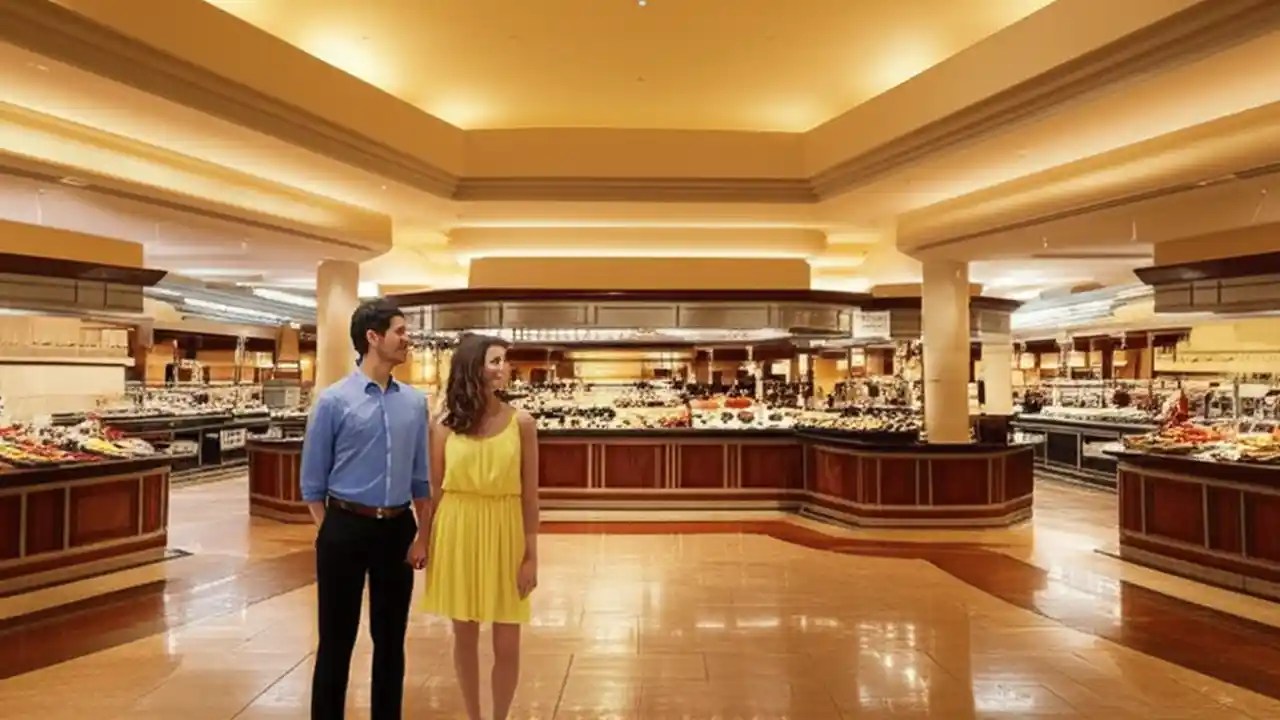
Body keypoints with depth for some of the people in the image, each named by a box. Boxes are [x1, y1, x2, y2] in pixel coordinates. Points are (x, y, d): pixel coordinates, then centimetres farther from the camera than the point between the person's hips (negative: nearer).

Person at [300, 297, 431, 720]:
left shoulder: (415, 402, 2)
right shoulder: (334, 400, -7)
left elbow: (421, 476, 7)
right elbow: (313, 480, -1)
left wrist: (423, 534, 7)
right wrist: (330, 532, -2)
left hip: (398, 529, 3)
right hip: (347, 528, -3)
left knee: (390, 638, 16)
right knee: (336, 639, 11)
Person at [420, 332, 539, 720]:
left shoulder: (521, 422, -4)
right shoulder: (445, 424, -2)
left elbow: (529, 495, -3)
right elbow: (435, 490, 4)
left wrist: (531, 554, -4)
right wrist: (427, 543, 3)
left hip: (505, 535, -1)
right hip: (457, 534, 1)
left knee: (507, 644, 5)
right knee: (464, 637, 14)